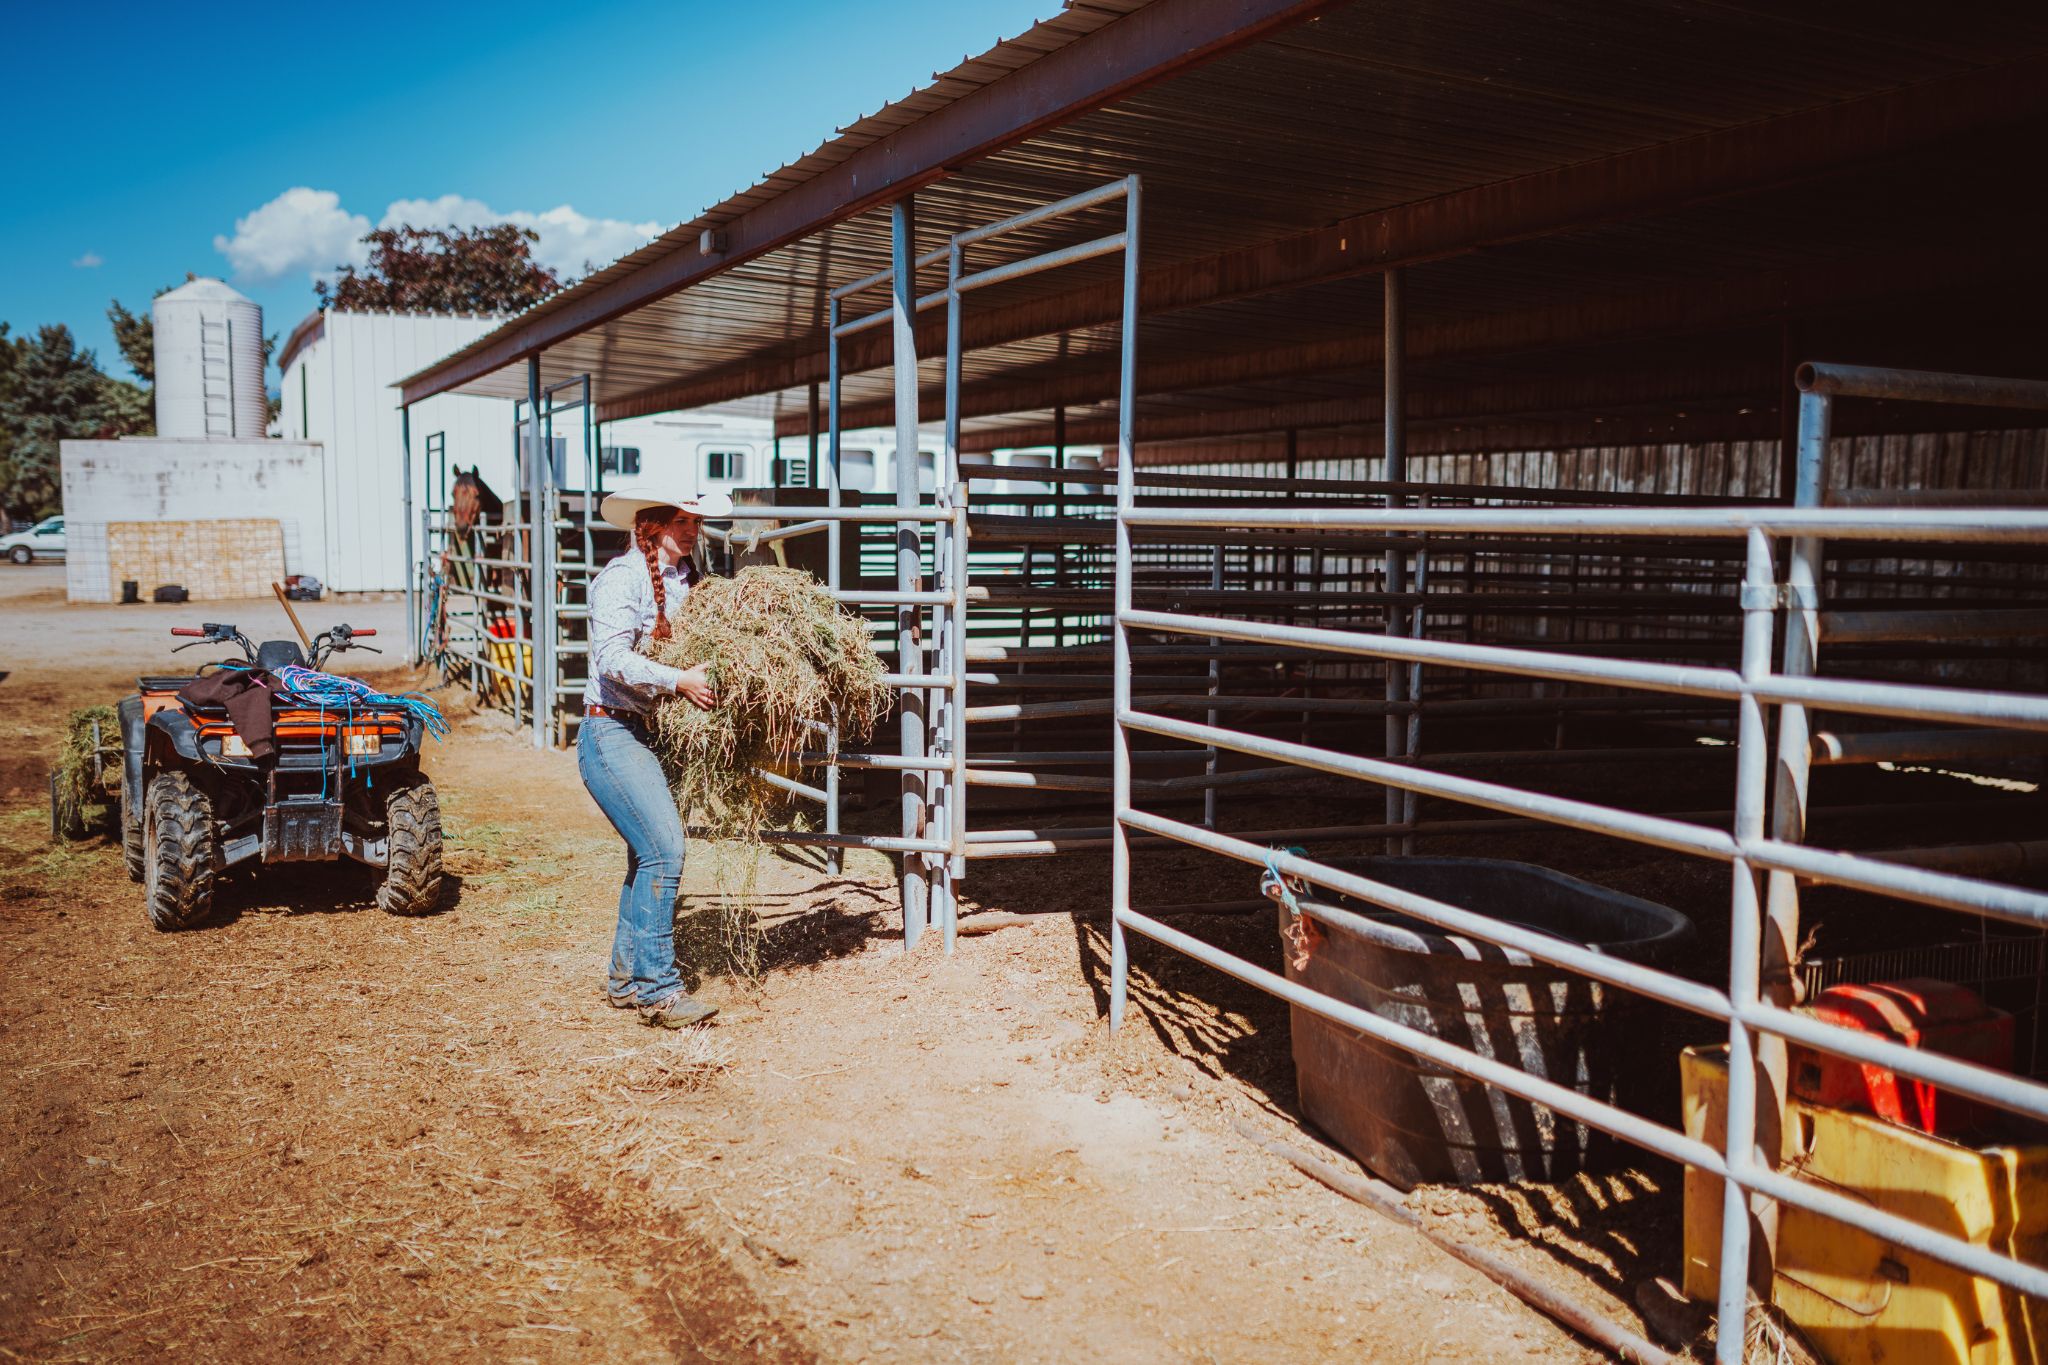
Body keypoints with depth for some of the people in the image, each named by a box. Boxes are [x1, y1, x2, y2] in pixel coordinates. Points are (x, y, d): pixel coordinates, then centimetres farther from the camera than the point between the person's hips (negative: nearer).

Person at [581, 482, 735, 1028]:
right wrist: (679, 681, -24)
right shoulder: (622, 577, -12)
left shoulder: (686, 577, 11)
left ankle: (626, 979, 26)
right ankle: (657, 988, -10)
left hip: (653, 734, 9)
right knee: (663, 849, -16)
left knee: (650, 855, 14)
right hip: (611, 732, -9)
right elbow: (612, 659, -22)